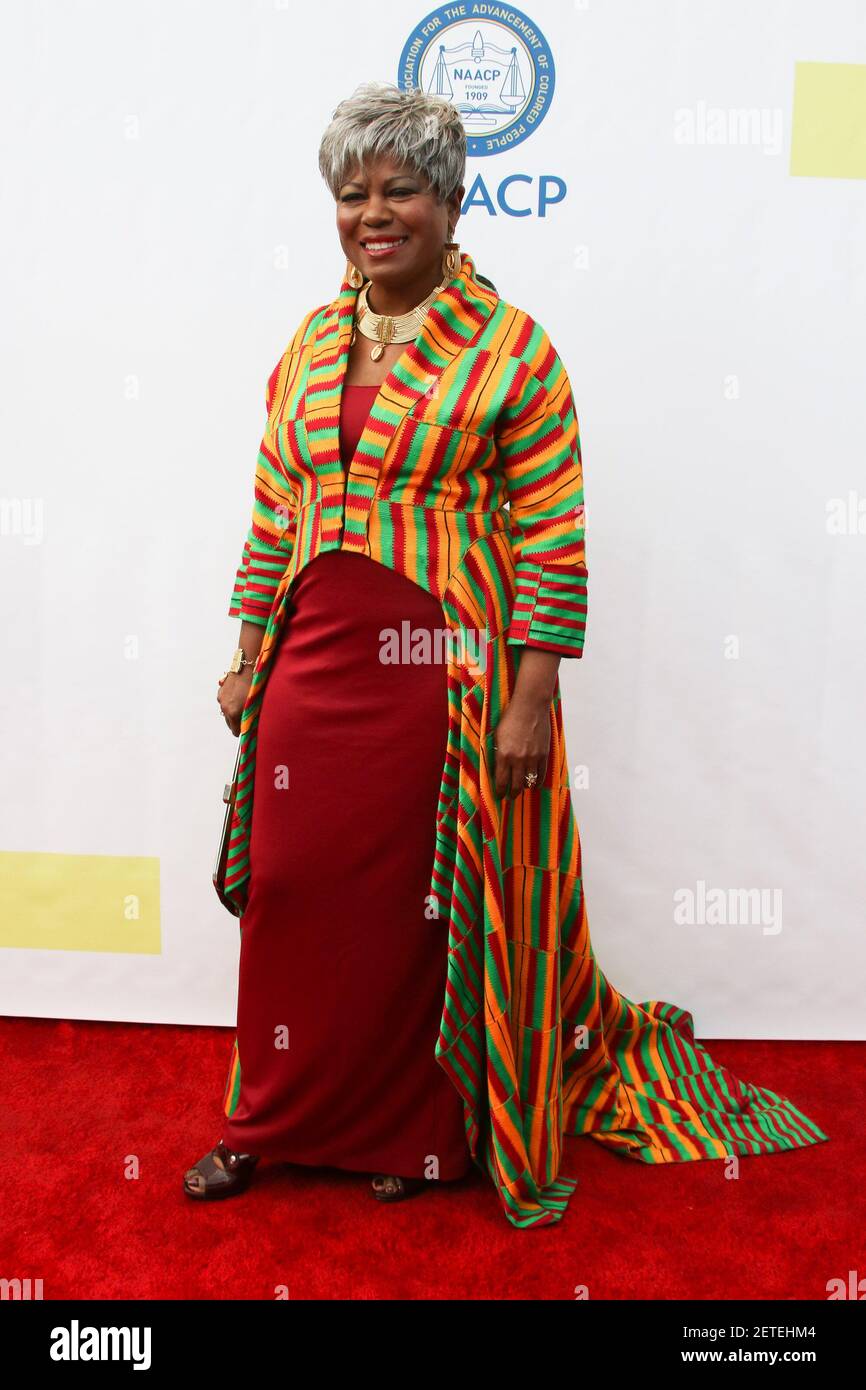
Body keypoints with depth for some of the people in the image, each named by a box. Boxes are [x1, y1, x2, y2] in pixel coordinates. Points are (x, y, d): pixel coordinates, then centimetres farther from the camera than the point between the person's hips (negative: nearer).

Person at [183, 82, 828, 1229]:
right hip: (313, 657, 5)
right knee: (291, 885, 10)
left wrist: (531, 698, -14)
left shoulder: (511, 350, -5)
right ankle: (275, 1117, 31)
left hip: (442, 666, -5)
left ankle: (419, 1131, 29)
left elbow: (551, 540, -9)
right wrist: (250, 656, 12)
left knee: (426, 896, 6)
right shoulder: (310, 344, 12)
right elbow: (274, 514, 14)